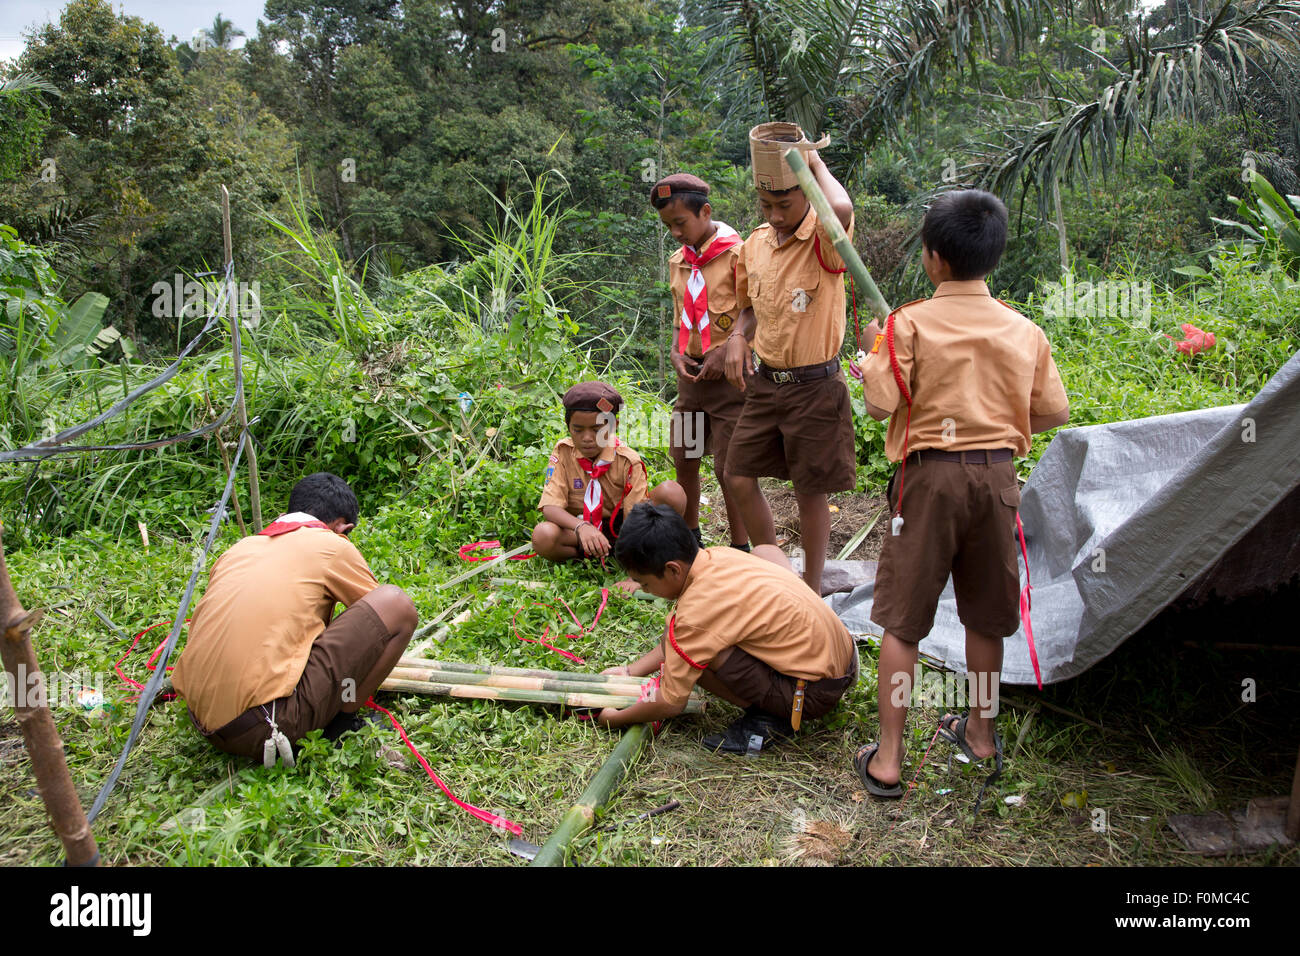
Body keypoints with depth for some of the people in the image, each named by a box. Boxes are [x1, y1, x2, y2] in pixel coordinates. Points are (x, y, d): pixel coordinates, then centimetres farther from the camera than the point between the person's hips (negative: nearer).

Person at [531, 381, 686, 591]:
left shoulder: (628, 461, -14)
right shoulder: (563, 453, -9)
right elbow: (550, 507, -18)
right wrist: (582, 527, -40)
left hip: (620, 529, 0)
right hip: (577, 529, 1)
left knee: (672, 492, -25)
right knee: (542, 535, -34)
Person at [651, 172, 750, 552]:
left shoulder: (736, 254, -11)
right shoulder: (678, 261, 13)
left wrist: (724, 353, -19)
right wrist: (676, 353, 5)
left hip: (728, 374, -7)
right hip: (691, 374, 7)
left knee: (730, 469, -3)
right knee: (684, 460, 13)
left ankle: (740, 551, 10)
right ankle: (690, 539, 30)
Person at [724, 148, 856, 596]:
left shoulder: (823, 240, -14)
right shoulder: (755, 244, 6)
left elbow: (842, 210, -41)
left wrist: (816, 162, -22)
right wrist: (738, 336, -1)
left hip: (815, 387, -6)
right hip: (765, 382, 6)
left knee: (810, 492, 4)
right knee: (738, 477, 8)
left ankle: (811, 589, 22)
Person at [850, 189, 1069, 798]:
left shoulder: (910, 323, -9)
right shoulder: (1024, 331, 2)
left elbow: (879, 404, -14)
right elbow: (1055, 413, 6)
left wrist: (876, 349, 3)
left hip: (931, 473, -4)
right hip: (997, 475, 4)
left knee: (902, 620, 3)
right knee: (985, 615, 18)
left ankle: (887, 759, 6)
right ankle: (981, 731, 35)